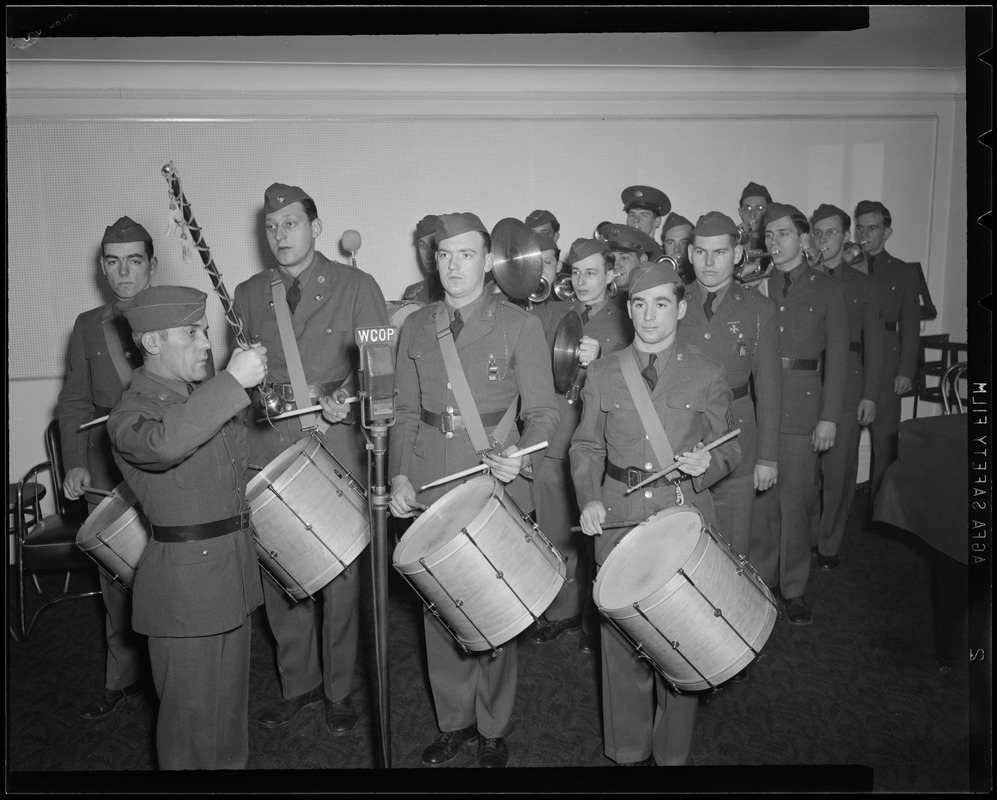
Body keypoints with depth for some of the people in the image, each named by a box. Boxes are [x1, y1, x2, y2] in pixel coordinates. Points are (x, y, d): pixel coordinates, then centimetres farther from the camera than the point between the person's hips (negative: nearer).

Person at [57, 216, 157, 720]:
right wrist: (75, 464, -1)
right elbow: (75, 403, 11)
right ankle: (123, 679, 27)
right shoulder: (88, 326, 10)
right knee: (116, 584, 11)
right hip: (107, 476, 3)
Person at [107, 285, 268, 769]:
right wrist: (233, 381, -37)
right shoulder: (131, 413, -15)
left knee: (231, 698, 21)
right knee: (192, 710, 6)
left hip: (233, 570, 8)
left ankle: (232, 763, 38)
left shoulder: (206, 397, 10)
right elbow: (164, 443, -39)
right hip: (184, 580, -7)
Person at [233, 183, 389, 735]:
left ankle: (338, 691, 22)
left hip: (336, 451, -3)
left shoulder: (355, 287, 3)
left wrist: (344, 402, -17)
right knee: (277, 576, 8)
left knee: (339, 577, 4)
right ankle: (297, 684, 28)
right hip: (267, 453, 3)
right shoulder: (248, 294, 12)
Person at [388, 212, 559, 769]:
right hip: (429, 491, 3)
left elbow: (543, 413, -3)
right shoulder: (416, 328, 10)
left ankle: (493, 730, 25)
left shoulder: (520, 325, -1)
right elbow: (406, 411, 13)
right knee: (439, 610, 10)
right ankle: (454, 721, 30)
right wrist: (399, 475, 0)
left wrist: (519, 455, -21)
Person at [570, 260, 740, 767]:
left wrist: (706, 463, -15)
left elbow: (728, 448, 8)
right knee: (622, 636, 7)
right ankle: (628, 751, 26)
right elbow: (586, 446, 9)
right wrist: (589, 499, -6)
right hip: (618, 516, 1)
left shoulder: (707, 376, 3)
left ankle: (673, 753, 26)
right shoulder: (602, 373, 5)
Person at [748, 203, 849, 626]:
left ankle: (794, 588, 17)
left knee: (796, 500, 3)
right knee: (758, 497, 5)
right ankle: (759, 579, 21)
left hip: (801, 409, -1)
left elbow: (836, 358, 2)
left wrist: (829, 417, -4)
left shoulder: (828, 290, 5)